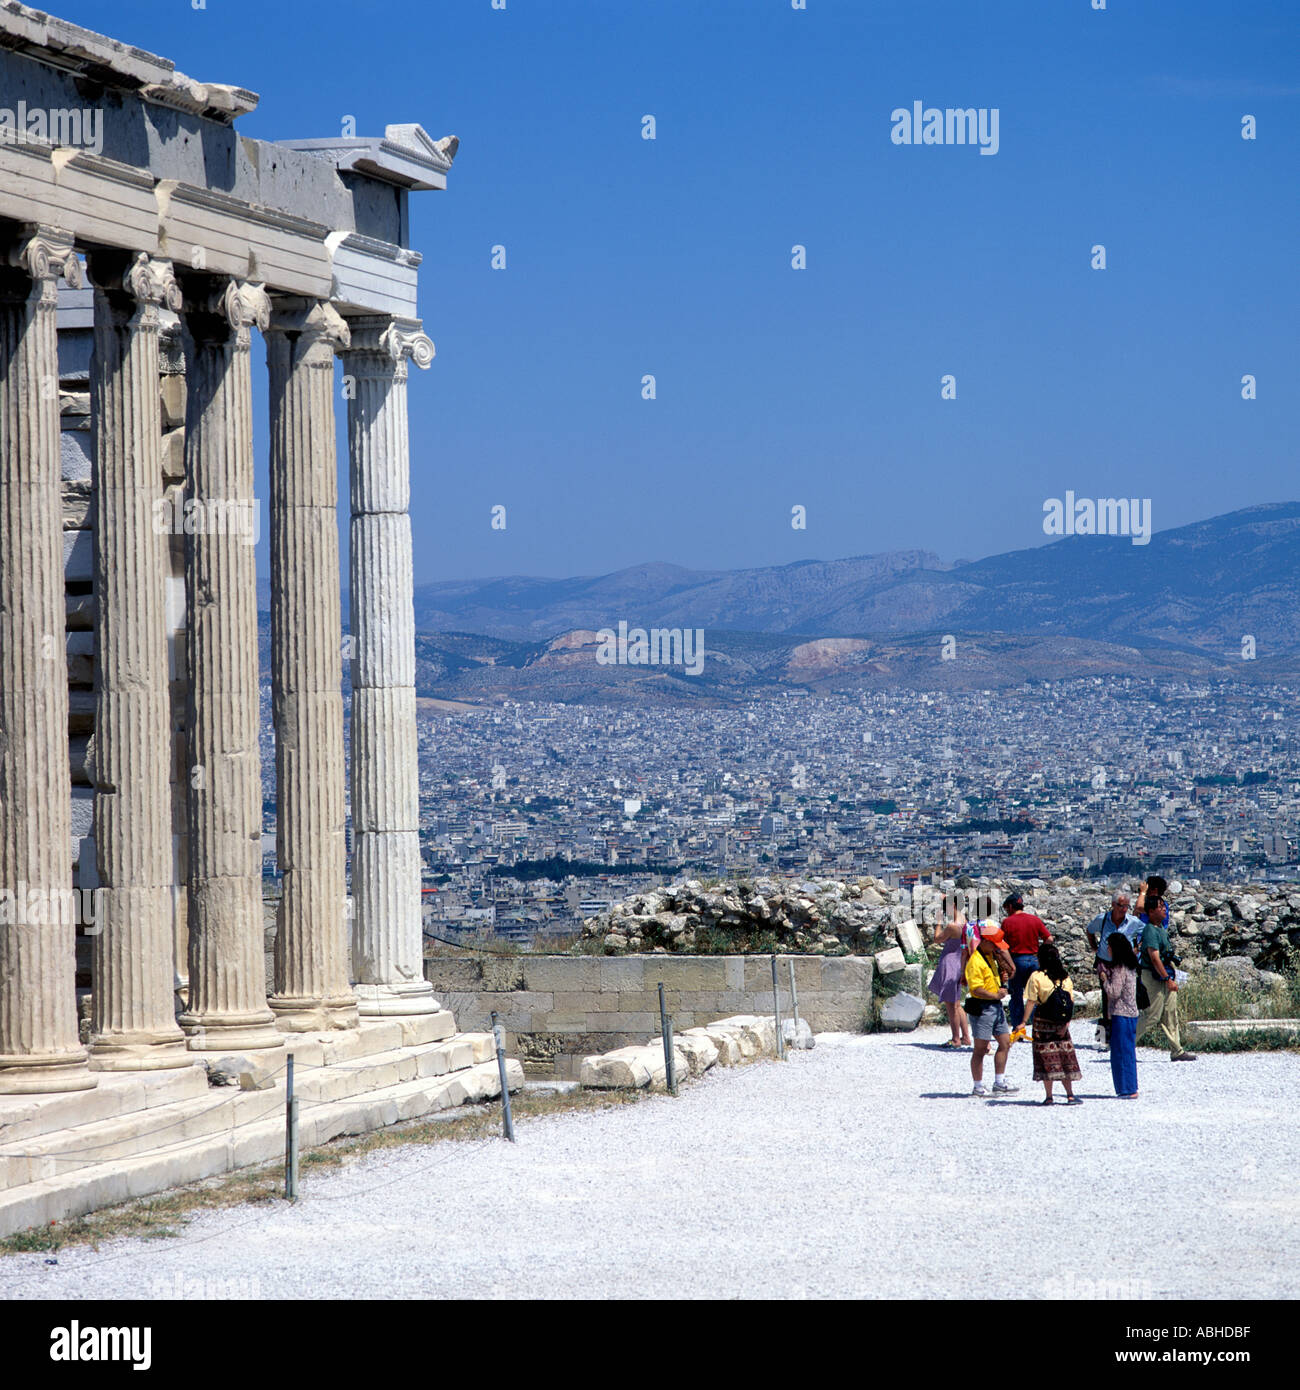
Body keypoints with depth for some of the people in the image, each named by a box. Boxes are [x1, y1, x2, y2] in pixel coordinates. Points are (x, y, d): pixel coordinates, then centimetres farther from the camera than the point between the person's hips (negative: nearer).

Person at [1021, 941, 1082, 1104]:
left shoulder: (1036, 977, -10)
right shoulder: (1066, 978, 3)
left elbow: (1031, 1002, -12)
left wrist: (1024, 1022, -8)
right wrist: (1065, 1024, 2)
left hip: (1042, 1022, -3)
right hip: (1061, 1023, 3)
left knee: (1047, 1060, 1)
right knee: (1065, 1058, 10)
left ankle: (1048, 1096, 2)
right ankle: (1070, 1094, 8)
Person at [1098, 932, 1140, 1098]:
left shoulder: (1119, 969, -15)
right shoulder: (1131, 966, 11)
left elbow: (1114, 993, -19)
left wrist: (1105, 979, -4)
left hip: (1121, 1015, -9)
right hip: (1132, 1014, 9)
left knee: (1122, 1052, -4)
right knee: (1128, 1052, 13)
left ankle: (1129, 1090, -3)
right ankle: (1130, 1089, 16)